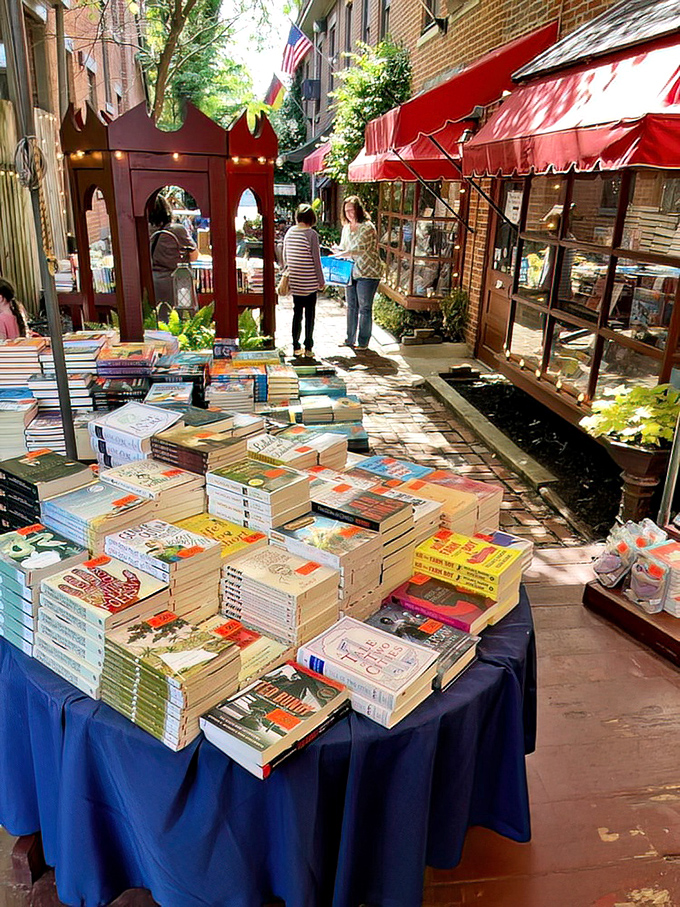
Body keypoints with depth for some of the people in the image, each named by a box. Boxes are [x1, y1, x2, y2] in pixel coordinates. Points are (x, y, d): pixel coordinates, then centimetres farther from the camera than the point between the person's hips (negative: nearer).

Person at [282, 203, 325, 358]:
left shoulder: (289, 232, 3)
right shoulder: (311, 234, -12)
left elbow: (285, 256, 10)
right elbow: (316, 259, -9)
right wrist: (321, 281, -1)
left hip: (294, 281, 5)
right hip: (309, 281, -5)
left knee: (297, 312, 12)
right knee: (309, 313, 3)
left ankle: (296, 347, 14)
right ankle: (308, 348, 5)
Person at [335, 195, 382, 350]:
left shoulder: (367, 227, -13)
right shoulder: (346, 227, 12)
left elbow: (360, 249, -24)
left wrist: (341, 254, -31)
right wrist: (336, 249, -3)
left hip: (367, 273, -7)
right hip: (351, 272, 8)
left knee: (364, 308, -2)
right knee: (351, 306, 12)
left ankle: (363, 342, 6)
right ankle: (350, 339, 22)